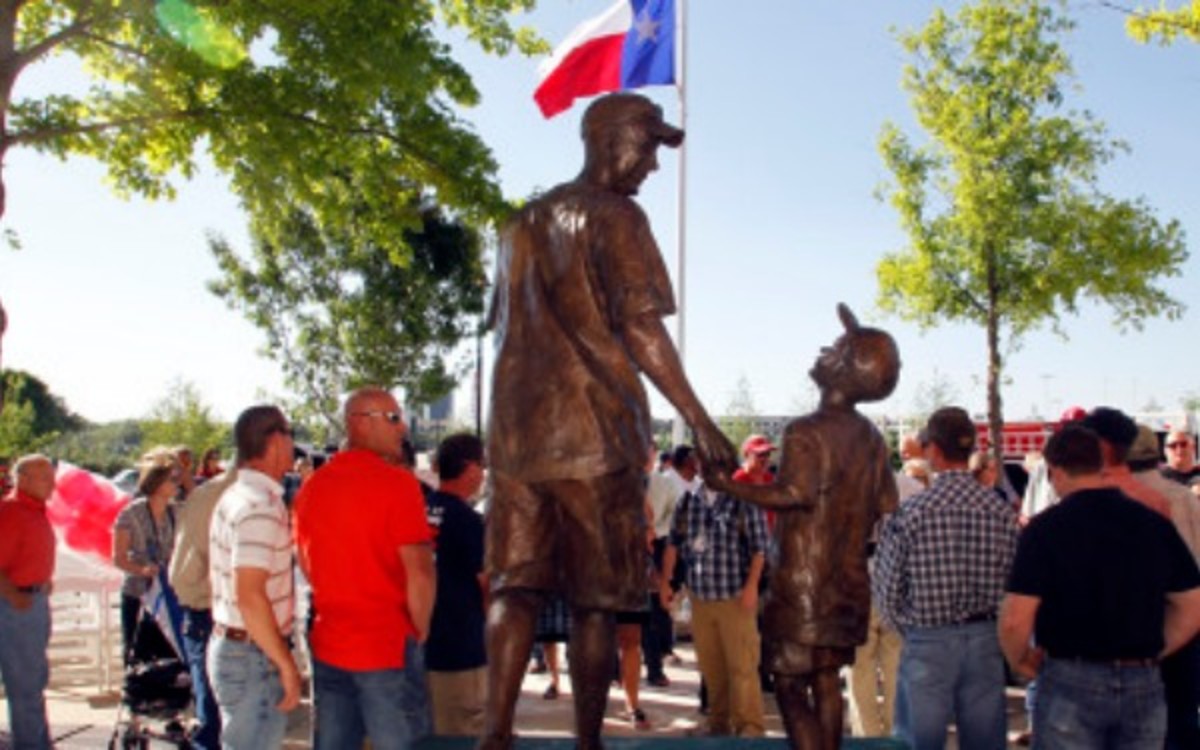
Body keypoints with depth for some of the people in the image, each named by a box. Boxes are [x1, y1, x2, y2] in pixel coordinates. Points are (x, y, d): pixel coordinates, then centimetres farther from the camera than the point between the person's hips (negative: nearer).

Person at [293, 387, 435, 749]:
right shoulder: (396, 481, -13)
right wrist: (420, 630, -3)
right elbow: (419, 571, -18)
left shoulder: (311, 486, 8)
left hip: (328, 647, 7)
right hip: (387, 648, -7)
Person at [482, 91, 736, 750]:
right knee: (594, 601, 3)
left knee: (515, 586, 4)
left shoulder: (524, 223, 20)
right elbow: (640, 327, -14)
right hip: (594, 434, -6)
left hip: (516, 431, 6)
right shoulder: (616, 217, -4)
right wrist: (699, 421, -13)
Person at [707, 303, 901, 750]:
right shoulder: (871, 438, 9)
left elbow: (796, 493, -28)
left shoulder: (806, 432, -15)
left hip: (803, 583, -7)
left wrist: (726, 485, -20)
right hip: (848, 583, 8)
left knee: (790, 684, -2)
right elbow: (887, 509, 12)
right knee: (827, 679, 16)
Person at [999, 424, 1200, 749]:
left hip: (1071, 683, -4)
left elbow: (1015, 620, -16)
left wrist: (1019, 660, 3)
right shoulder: (1155, 523, 2)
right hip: (1144, 683, 4)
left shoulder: (1045, 528, -11)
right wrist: (1150, 652, 15)